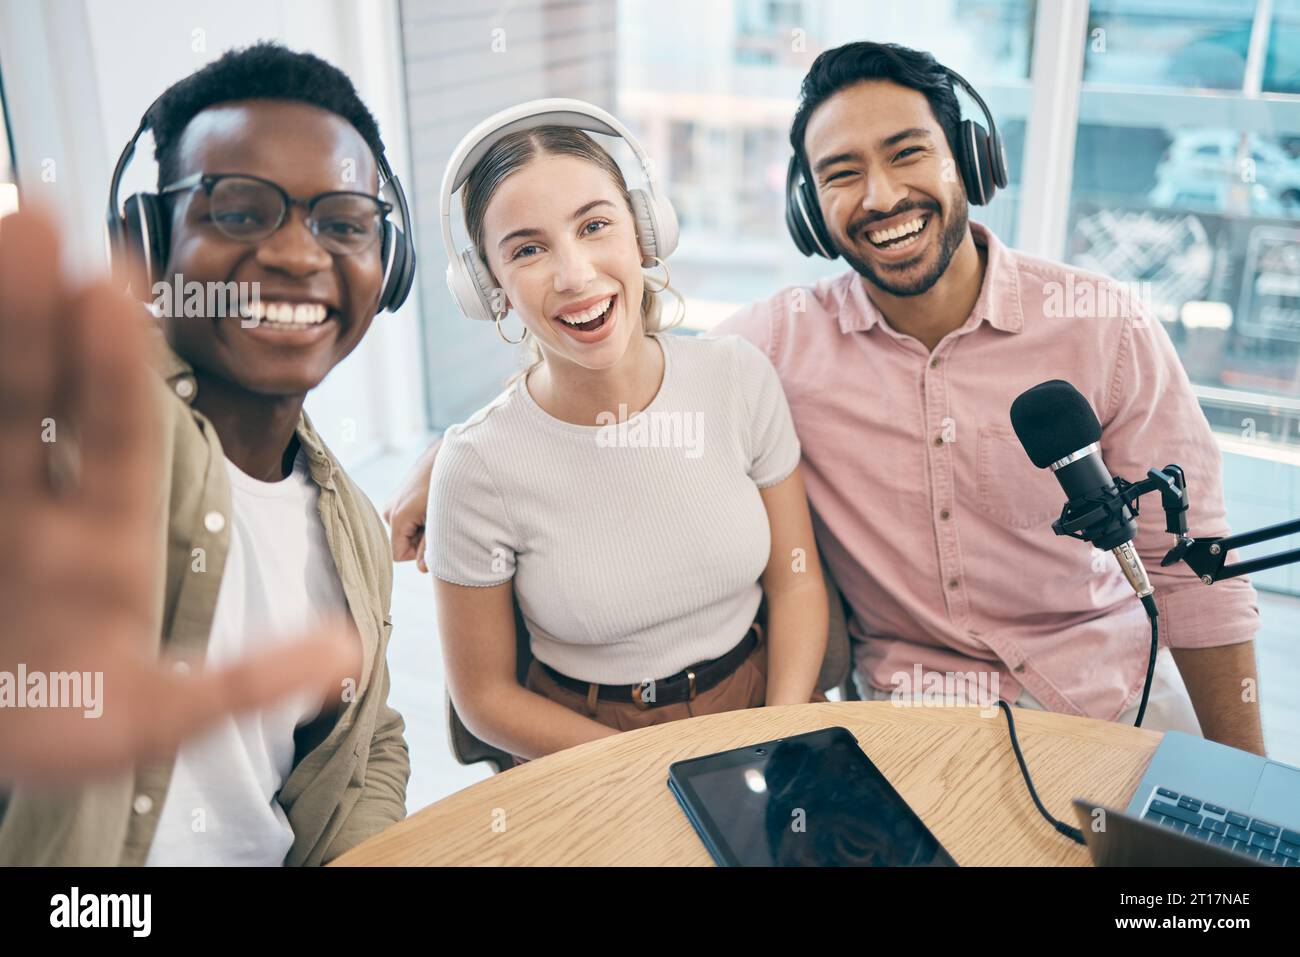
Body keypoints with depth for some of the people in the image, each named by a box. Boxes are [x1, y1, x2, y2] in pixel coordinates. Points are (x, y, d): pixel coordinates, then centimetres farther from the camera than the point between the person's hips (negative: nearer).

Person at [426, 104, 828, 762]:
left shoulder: (741, 379, -8)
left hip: (760, 701, 1)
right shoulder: (479, 465, -16)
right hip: (582, 749, 0)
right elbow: (486, 696, -7)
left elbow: (795, 582, 1)